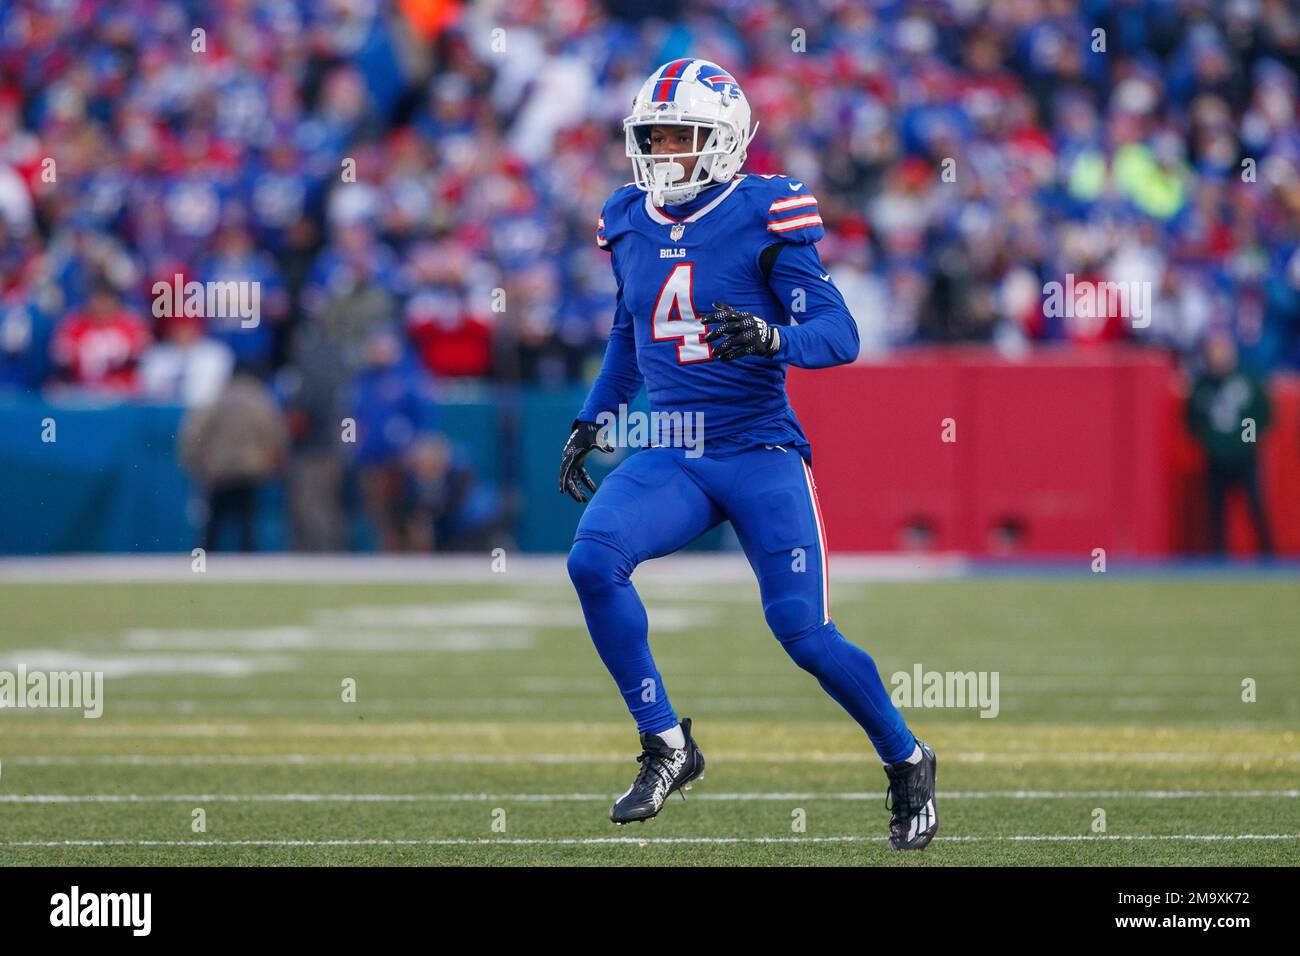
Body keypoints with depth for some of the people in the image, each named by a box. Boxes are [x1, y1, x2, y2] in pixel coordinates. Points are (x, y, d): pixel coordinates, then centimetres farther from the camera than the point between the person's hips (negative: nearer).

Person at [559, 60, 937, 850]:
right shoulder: (632, 226, 8)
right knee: (594, 558, -23)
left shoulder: (764, 218, -9)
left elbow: (840, 333, -14)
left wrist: (770, 338, -33)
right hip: (671, 458, 5)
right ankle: (667, 746, -10)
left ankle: (908, 762, 16)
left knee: (804, 631, -11)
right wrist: (591, 421, 19)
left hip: (760, 454, -5)